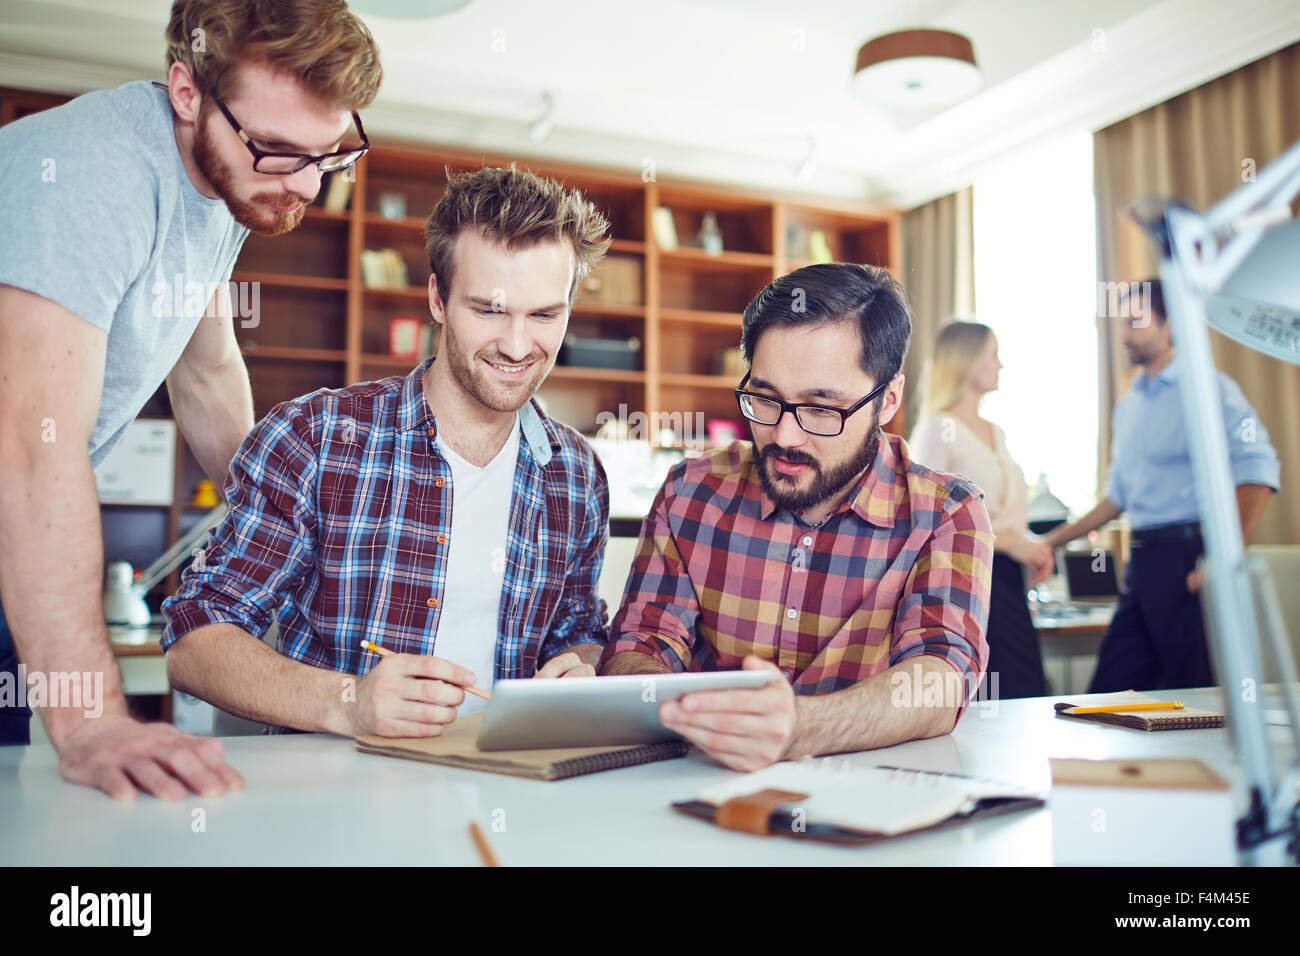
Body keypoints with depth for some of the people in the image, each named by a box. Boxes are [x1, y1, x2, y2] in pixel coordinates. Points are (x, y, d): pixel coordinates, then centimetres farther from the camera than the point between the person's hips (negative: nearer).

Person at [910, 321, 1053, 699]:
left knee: (1029, 693, 4)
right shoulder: (937, 430, -6)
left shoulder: (996, 434, 20)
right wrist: (1007, 541, -17)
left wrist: (1031, 546, 5)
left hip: (1007, 579, 8)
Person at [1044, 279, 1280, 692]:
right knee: (1108, 693, 8)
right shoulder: (1127, 405, 18)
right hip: (1141, 562, 8)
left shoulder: (1208, 389, -6)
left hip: (1187, 555, -8)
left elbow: (1257, 471, -15)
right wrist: (1056, 539, 18)